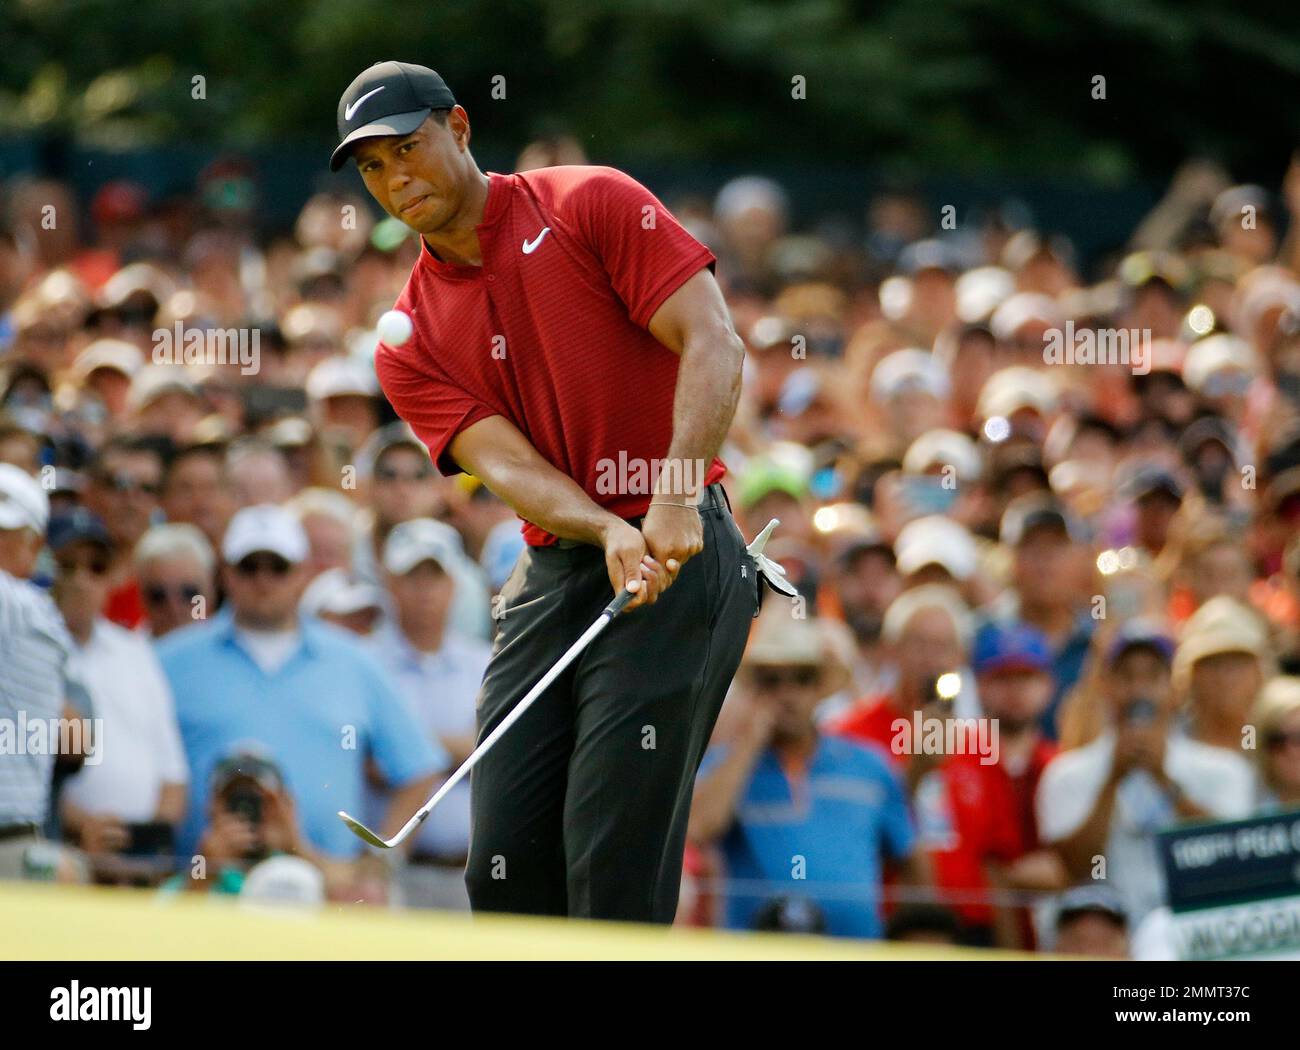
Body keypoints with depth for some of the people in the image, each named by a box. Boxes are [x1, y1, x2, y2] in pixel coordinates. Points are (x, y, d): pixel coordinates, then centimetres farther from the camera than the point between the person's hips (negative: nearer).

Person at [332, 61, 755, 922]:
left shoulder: (593, 204, -1)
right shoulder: (410, 343, 11)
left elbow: (714, 344, -9)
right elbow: (506, 462, -5)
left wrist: (675, 500, -23)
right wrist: (608, 532, -25)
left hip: (680, 559, -6)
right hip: (554, 577, 6)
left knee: (614, 859, -12)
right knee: (504, 868, 1)